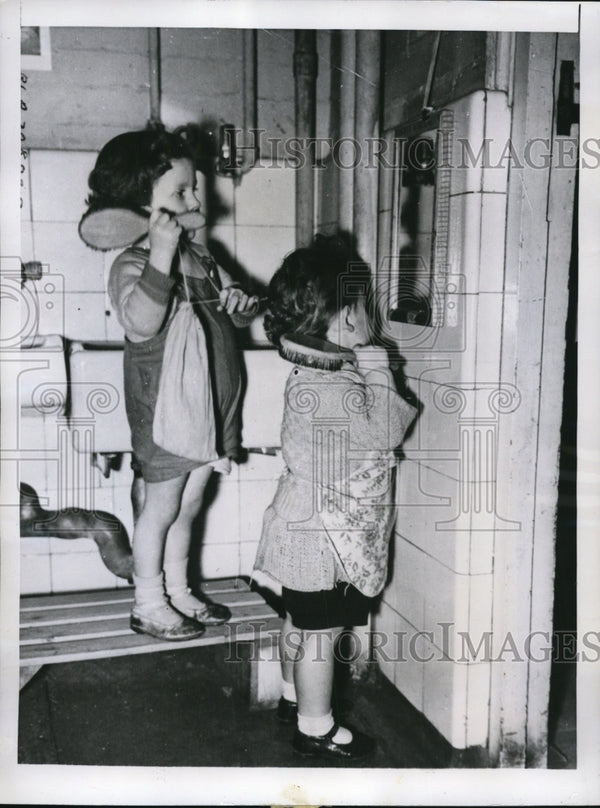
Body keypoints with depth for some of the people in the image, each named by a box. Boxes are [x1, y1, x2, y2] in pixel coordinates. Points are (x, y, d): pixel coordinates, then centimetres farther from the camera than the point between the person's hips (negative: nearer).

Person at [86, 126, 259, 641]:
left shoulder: (197, 253, 8)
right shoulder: (132, 264, -16)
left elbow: (240, 310, 17)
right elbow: (140, 323, -36)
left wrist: (241, 302, -7)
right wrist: (162, 254, -39)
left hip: (212, 406, 7)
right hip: (165, 413, -7)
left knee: (189, 507, 19)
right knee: (161, 509, 7)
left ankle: (179, 593, 35)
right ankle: (149, 606, 25)